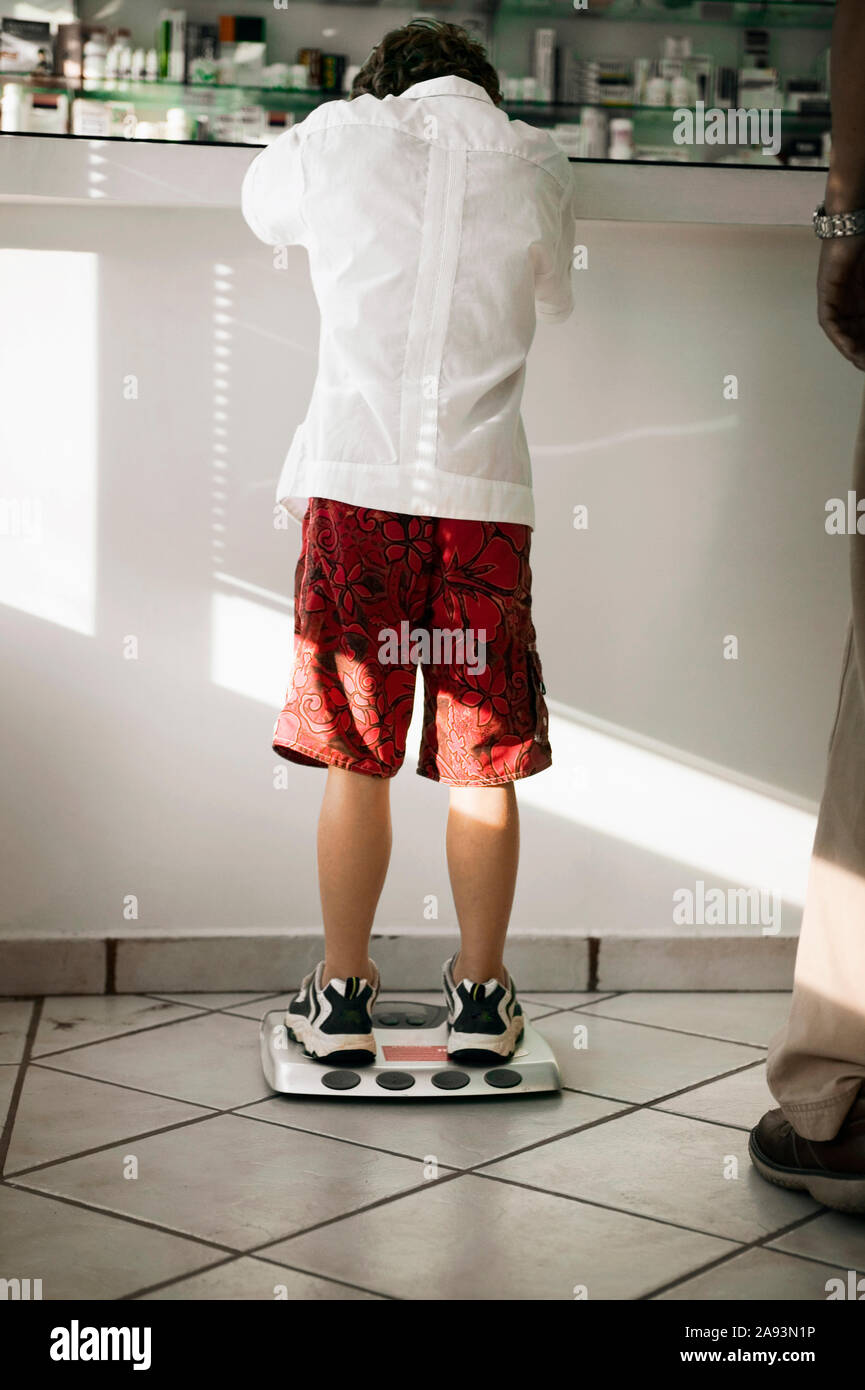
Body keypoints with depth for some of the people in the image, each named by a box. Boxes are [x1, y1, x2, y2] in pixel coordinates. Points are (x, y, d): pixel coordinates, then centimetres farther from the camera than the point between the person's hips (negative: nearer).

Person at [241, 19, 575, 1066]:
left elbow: (262, 206, 29)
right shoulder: (537, 165, 10)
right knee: (483, 767, 7)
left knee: (356, 762, 5)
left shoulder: (337, 140, 8)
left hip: (357, 488, 0)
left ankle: (342, 1000, 11)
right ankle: (481, 1000, 14)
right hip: (487, 493, 1)